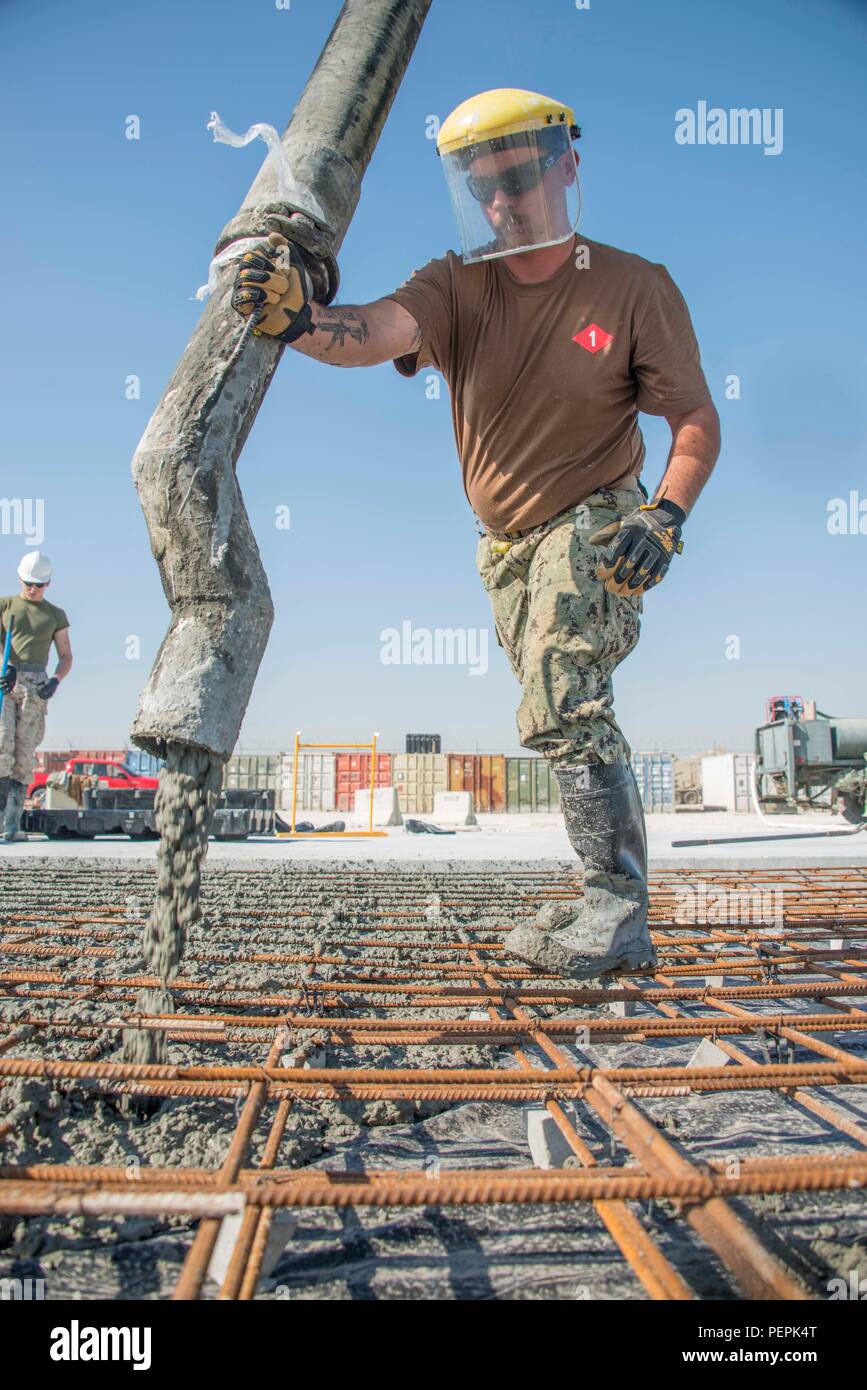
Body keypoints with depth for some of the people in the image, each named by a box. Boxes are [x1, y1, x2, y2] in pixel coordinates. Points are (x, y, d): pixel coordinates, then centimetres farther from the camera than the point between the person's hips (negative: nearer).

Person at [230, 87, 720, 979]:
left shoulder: (635, 288, -11)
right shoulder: (456, 287, -6)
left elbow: (696, 422, -9)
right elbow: (378, 330, -27)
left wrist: (665, 518, -25)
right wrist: (299, 321, -49)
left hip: (593, 526, -5)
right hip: (506, 545, 5)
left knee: (561, 713, -20)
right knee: (570, 719, 12)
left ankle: (619, 914, -11)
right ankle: (611, 895, 27)